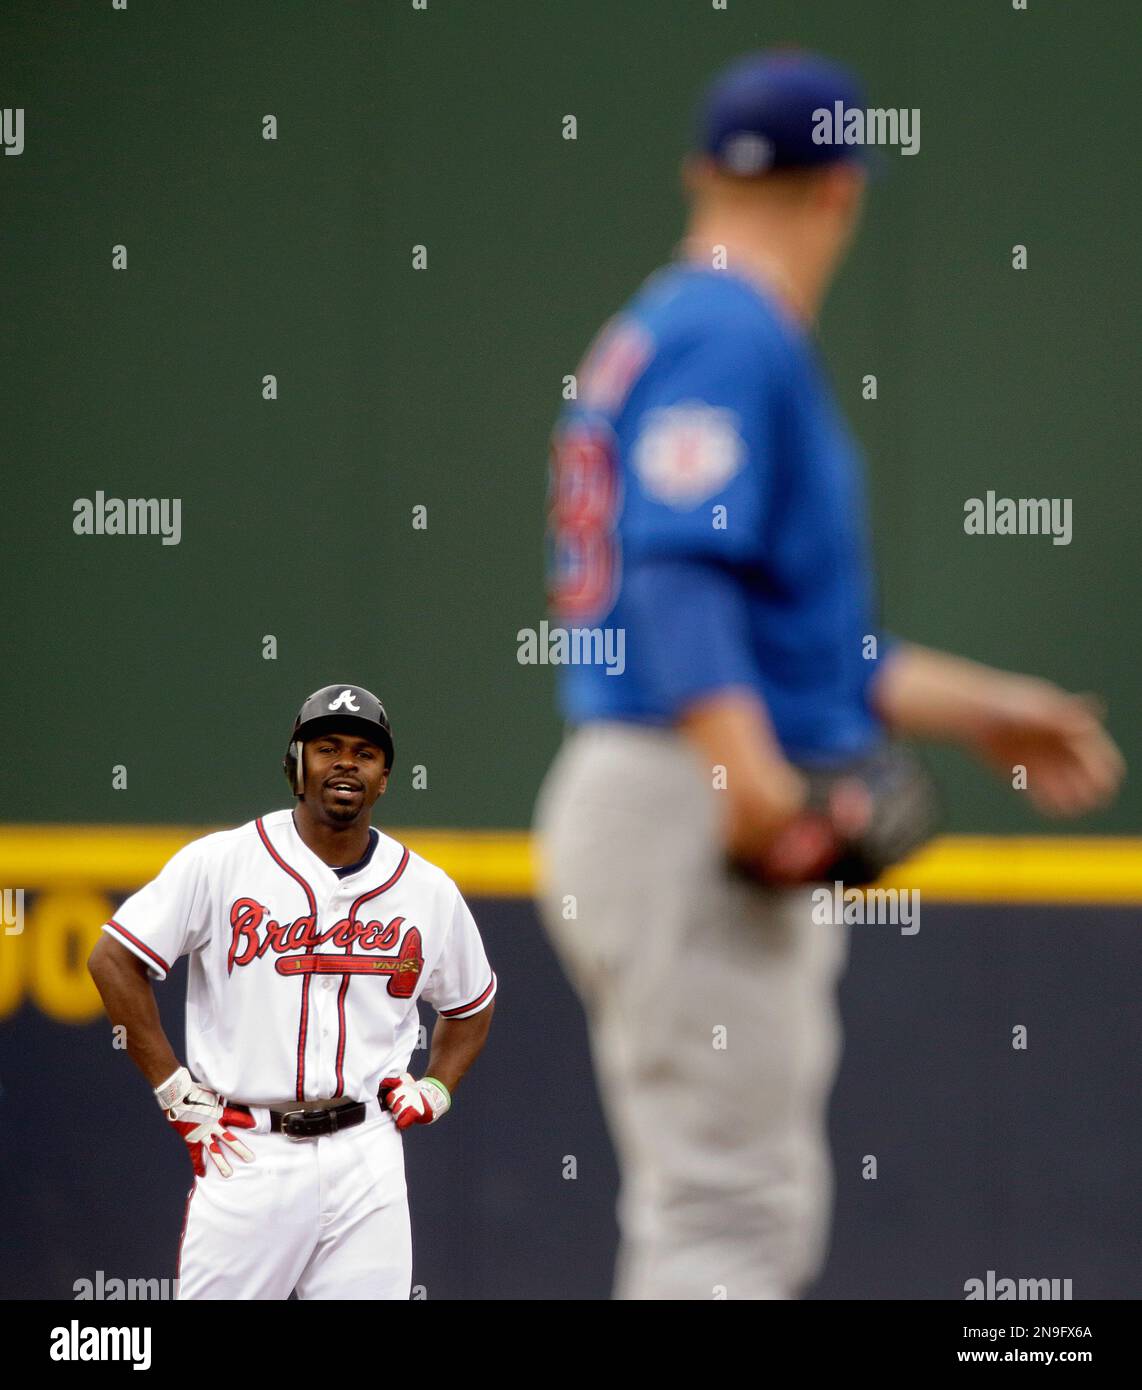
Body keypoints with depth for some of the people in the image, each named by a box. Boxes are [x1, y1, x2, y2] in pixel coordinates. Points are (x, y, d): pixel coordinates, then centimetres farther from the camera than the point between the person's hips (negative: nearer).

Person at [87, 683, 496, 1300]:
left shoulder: (428, 890, 9)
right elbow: (114, 960, -1)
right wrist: (178, 1094, -4)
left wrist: (434, 1089, 8)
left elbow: (470, 1005, 25)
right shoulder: (220, 862, -2)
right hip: (247, 1156, -3)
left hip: (368, 1159, 3)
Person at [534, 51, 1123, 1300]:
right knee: (727, 1207, -12)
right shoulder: (729, 337, -9)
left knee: (761, 1208, 14)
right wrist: (750, 776, -34)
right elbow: (677, 573, -23)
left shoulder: (660, 334, 21)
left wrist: (978, 713, 25)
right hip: (681, 807, -10)